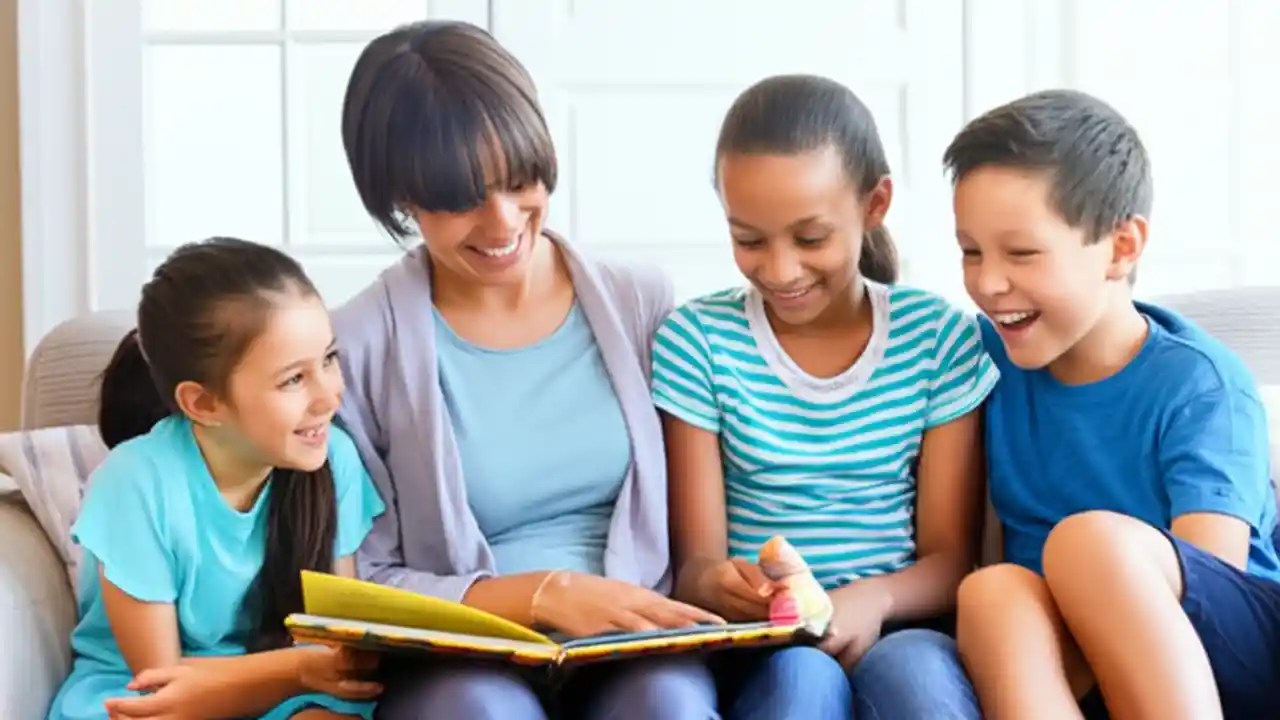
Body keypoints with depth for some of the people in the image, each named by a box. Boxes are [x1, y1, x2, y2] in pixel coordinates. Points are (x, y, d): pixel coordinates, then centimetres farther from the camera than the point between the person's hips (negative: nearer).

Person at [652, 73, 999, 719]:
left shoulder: (940, 337, 4)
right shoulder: (698, 340, 1)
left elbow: (951, 559, 2)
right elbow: (695, 563, -1)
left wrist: (875, 599, -22)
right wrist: (721, 587, -27)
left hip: (895, 632, 1)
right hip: (757, 649, 0)